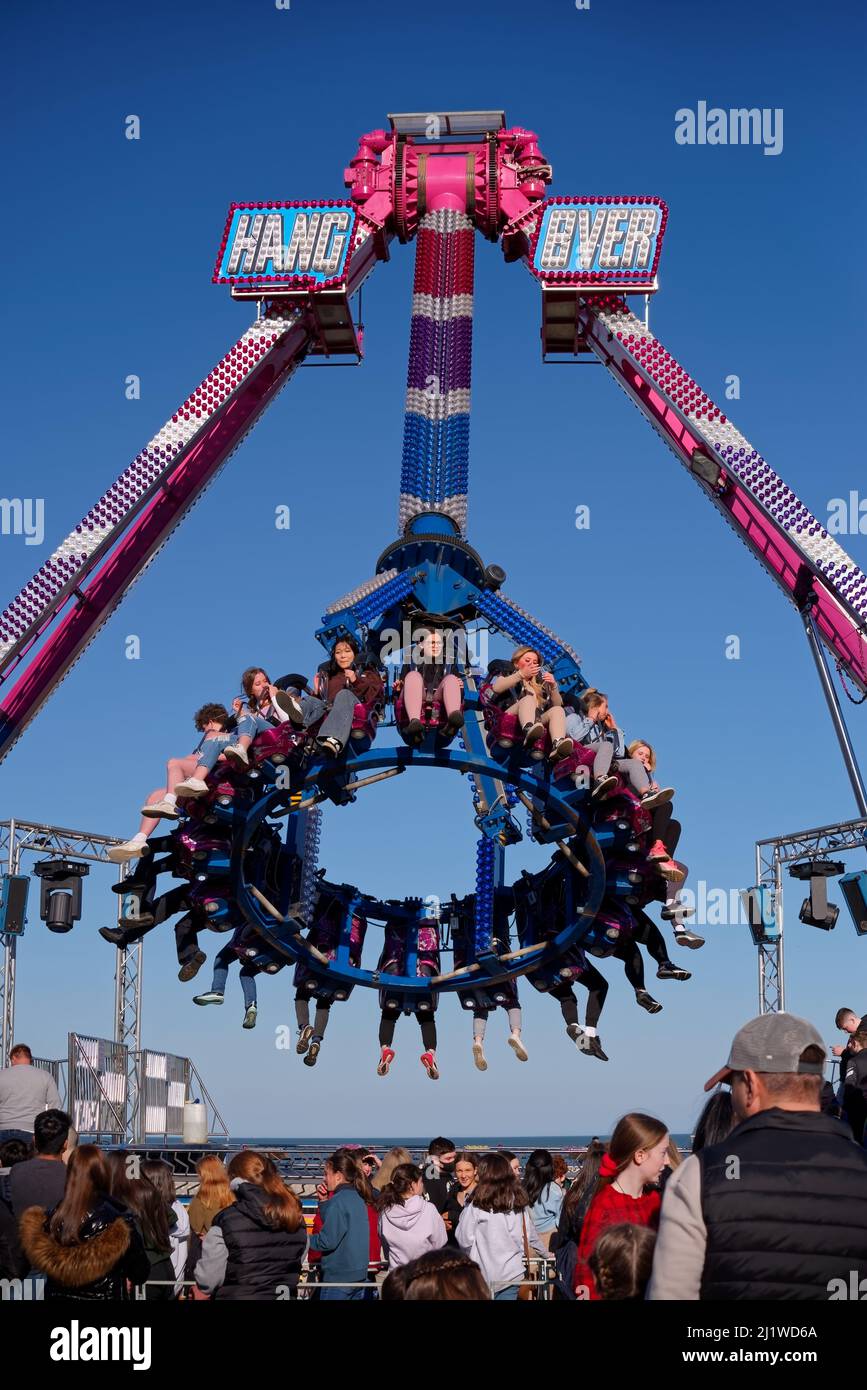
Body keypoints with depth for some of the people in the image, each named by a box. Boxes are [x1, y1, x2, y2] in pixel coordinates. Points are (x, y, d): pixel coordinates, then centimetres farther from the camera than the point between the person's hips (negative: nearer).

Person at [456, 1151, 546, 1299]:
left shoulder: (477, 1206, -13)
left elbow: (464, 1240, -10)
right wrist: (546, 1253, 29)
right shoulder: (519, 1202, 1)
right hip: (513, 1274, 4)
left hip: (486, 1277, -4)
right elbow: (530, 1235, 13)